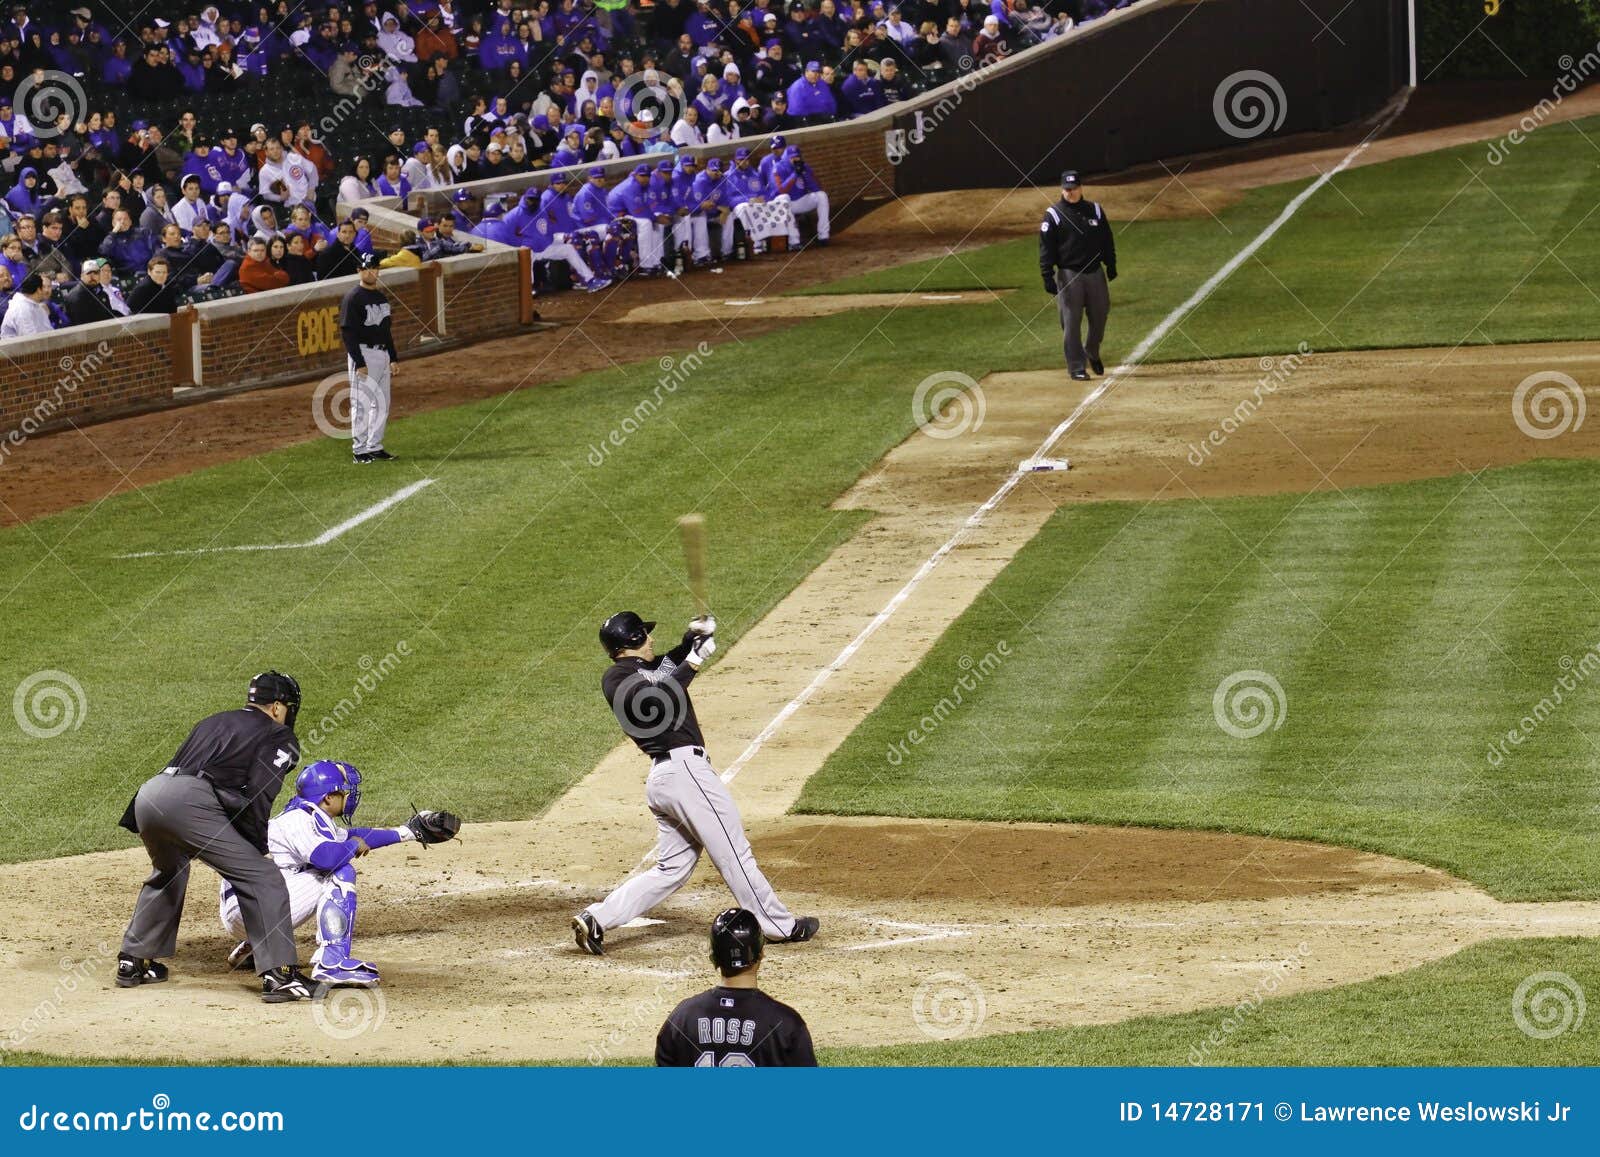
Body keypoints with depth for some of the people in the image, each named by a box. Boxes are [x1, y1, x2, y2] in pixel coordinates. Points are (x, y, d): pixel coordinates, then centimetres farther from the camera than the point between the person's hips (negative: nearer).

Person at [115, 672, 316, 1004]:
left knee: (167, 872, 35)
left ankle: (133, 962, 39)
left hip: (148, 794, 7)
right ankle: (279, 973, -12)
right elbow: (258, 794, -2)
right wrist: (257, 847, 4)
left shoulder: (212, 723, 34)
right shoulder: (278, 737, 14)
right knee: (263, 879, -2)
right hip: (189, 803, -7)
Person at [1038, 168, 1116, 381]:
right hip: (1069, 274, -4)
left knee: (1099, 316, 10)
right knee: (1072, 322, -3)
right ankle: (1076, 367, 2)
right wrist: (1048, 276, -13)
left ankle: (1092, 353, 35)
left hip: (1095, 272, 4)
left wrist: (1111, 265, 12)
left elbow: (1107, 240, 17)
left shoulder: (1095, 211, 9)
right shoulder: (1053, 215, -3)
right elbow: (1046, 248, -6)